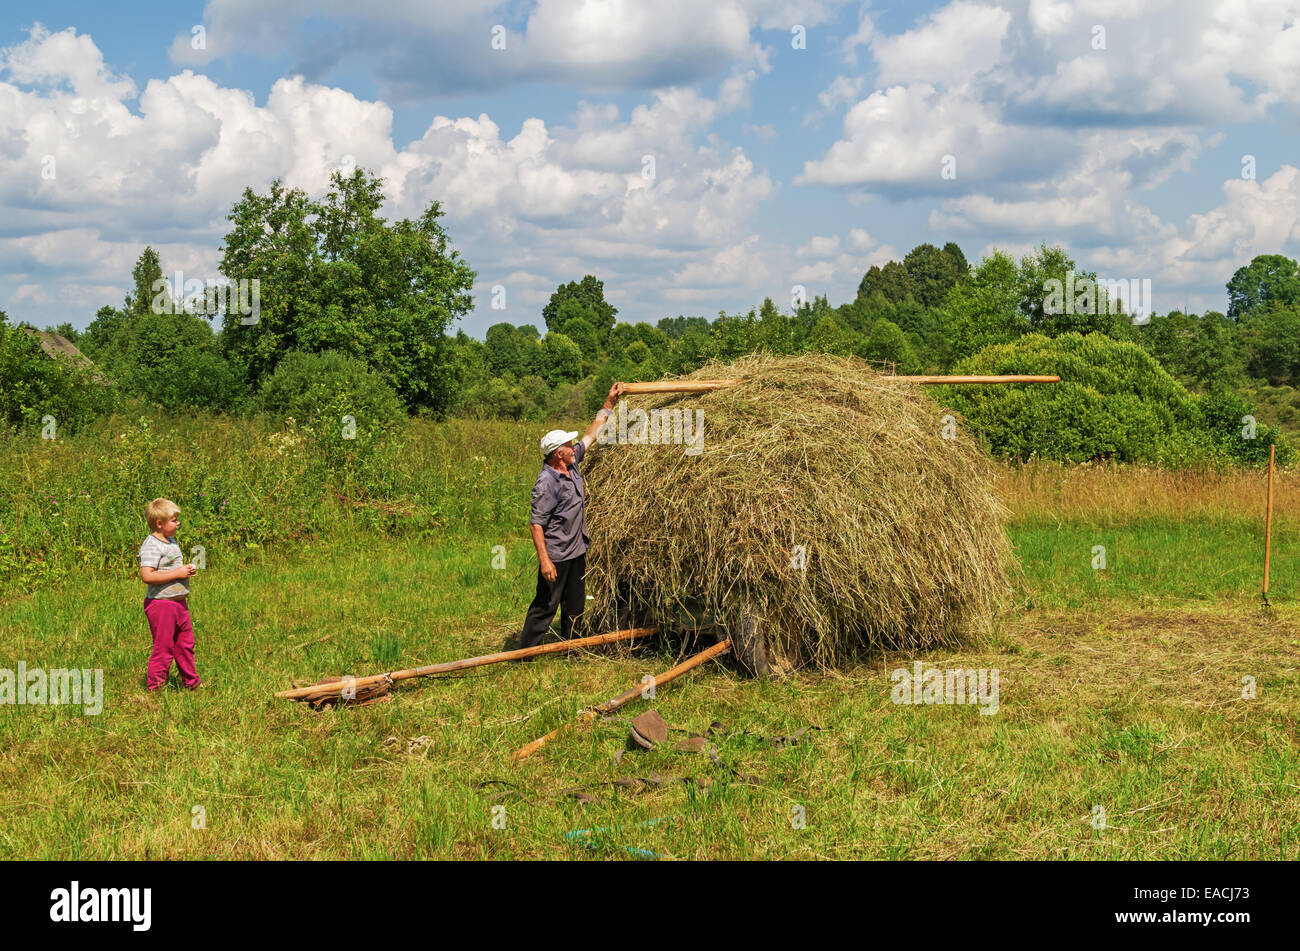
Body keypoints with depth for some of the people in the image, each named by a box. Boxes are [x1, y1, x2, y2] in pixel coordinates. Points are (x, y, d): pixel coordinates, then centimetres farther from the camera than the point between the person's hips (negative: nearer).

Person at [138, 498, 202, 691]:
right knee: (164, 647, -3)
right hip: (161, 604, -9)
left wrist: (187, 571, 8)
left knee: (185, 644, 16)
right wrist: (177, 574, -23)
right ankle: (155, 686, 8)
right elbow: (147, 576, -27)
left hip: (179, 602, 9)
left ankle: (191, 681, 28)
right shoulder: (151, 545, -17)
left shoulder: (171, 541, 14)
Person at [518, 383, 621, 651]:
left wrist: (608, 404, 19)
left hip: (577, 551, 9)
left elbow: (591, 435, 18)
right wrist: (544, 560, -26)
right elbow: (537, 524, -21)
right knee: (545, 606, -4)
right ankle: (526, 652, 4)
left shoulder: (571, 466, 5)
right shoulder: (546, 483, -20)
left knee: (575, 604, 16)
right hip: (556, 556, -9)